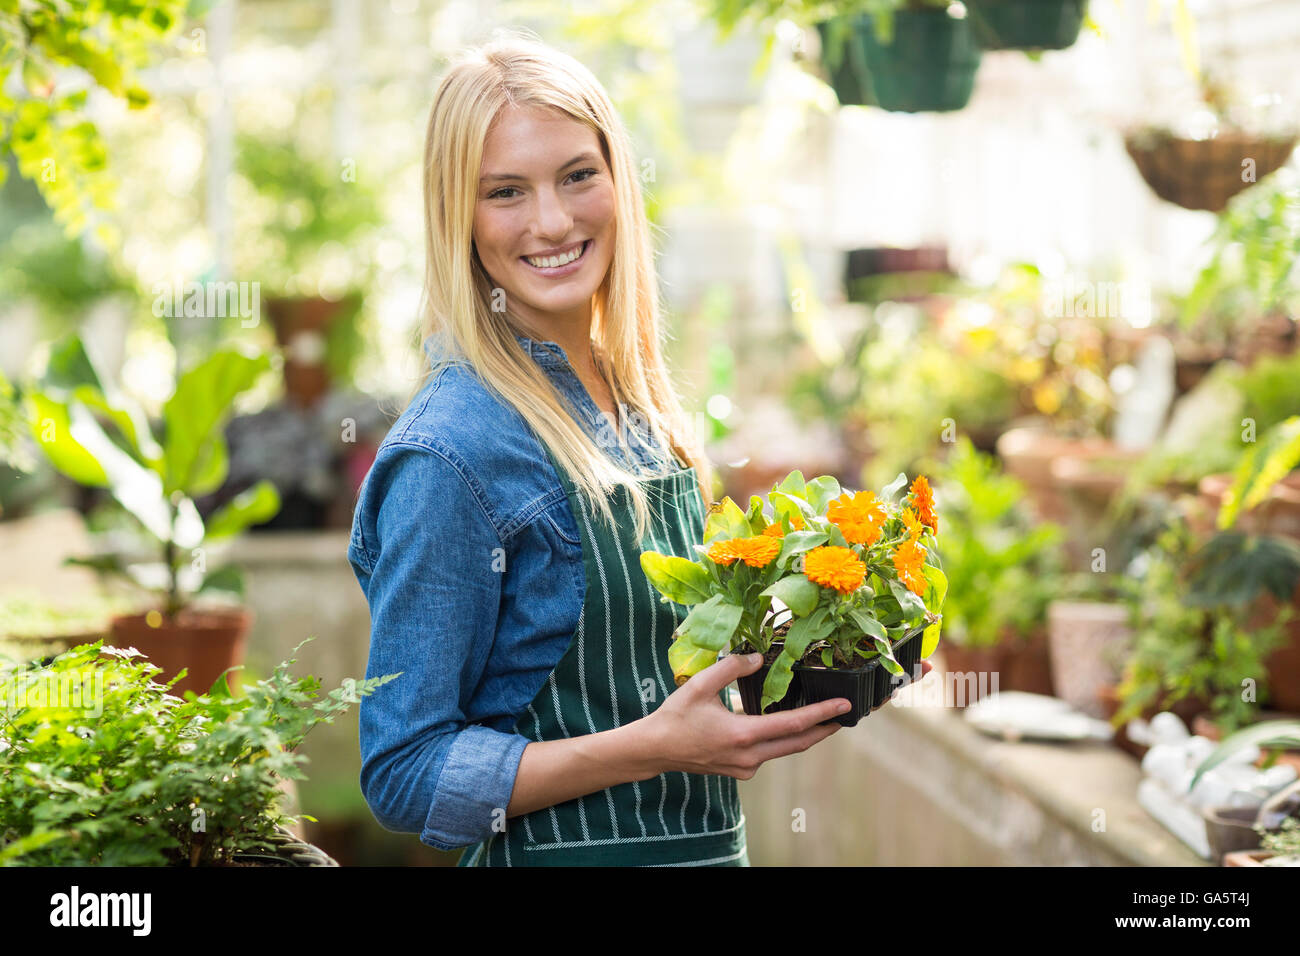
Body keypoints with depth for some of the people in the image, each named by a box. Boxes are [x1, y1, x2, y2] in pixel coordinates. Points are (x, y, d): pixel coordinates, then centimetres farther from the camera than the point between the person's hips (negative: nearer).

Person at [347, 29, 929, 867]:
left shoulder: (643, 410, 3)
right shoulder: (451, 454, -18)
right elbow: (405, 775, -19)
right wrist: (654, 745, -25)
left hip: (710, 844, 7)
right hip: (563, 857, -7)